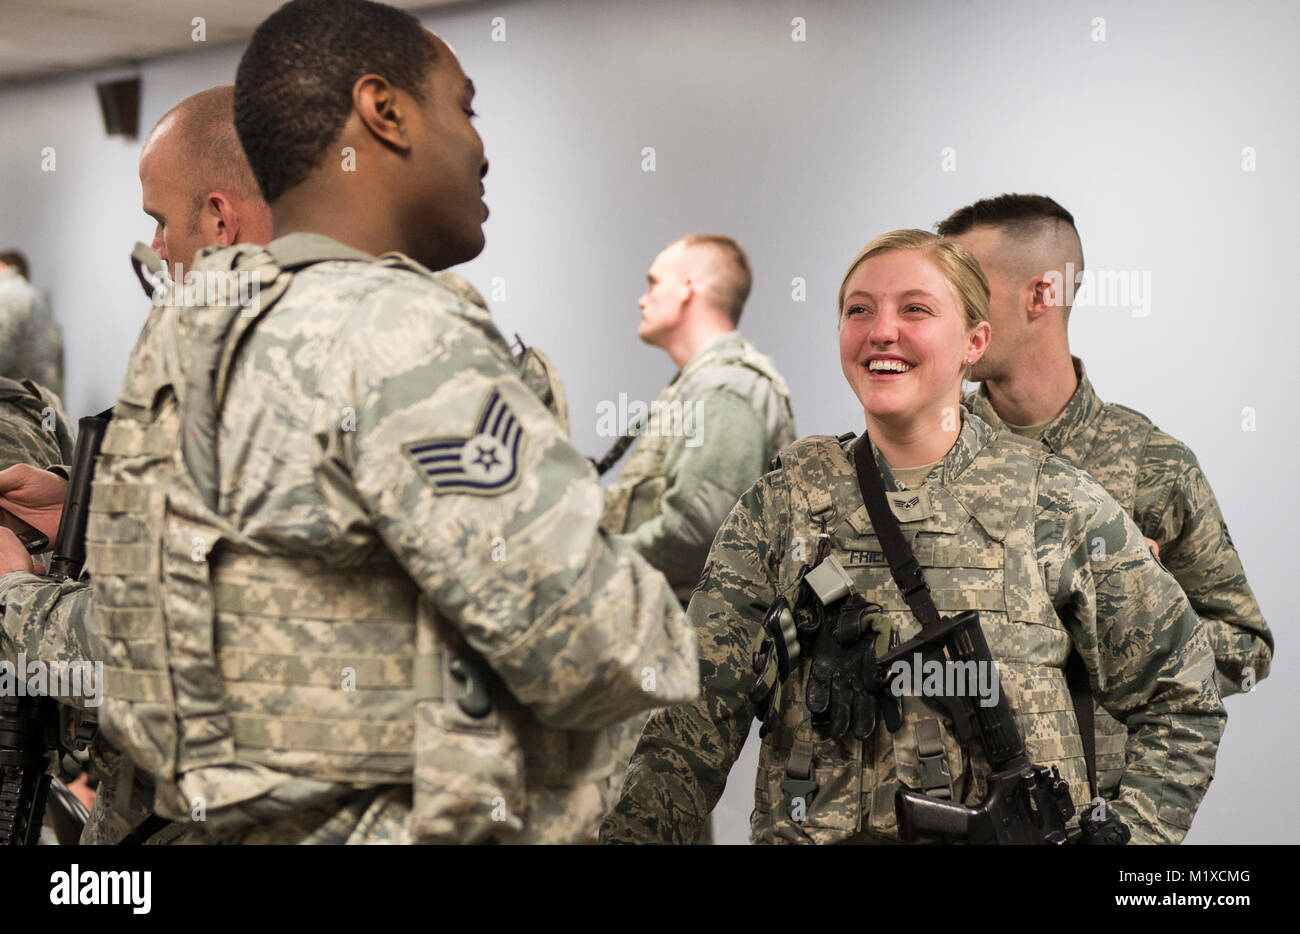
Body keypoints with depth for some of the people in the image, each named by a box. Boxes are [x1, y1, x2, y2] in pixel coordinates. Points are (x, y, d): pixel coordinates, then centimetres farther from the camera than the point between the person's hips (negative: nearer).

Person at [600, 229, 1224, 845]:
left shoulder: (1059, 505, 1)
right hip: (809, 832, 1)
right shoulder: (780, 504, 3)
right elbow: (695, 725, -2)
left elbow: (1182, 703, 8)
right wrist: (626, 835, -17)